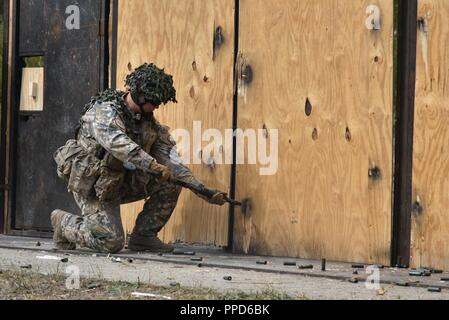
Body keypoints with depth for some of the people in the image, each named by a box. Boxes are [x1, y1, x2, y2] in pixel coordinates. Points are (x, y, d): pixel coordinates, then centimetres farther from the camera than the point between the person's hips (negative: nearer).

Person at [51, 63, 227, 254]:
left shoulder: (147, 120, 2)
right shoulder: (104, 112, -21)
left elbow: (169, 158, -1)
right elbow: (119, 144, -41)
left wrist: (202, 190, -11)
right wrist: (154, 166, -51)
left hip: (122, 182, 7)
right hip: (93, 186, -7)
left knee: (171, 181, -7)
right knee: (111, 243, -18)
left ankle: (144, 236, 0)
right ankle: (64, 223, 9)